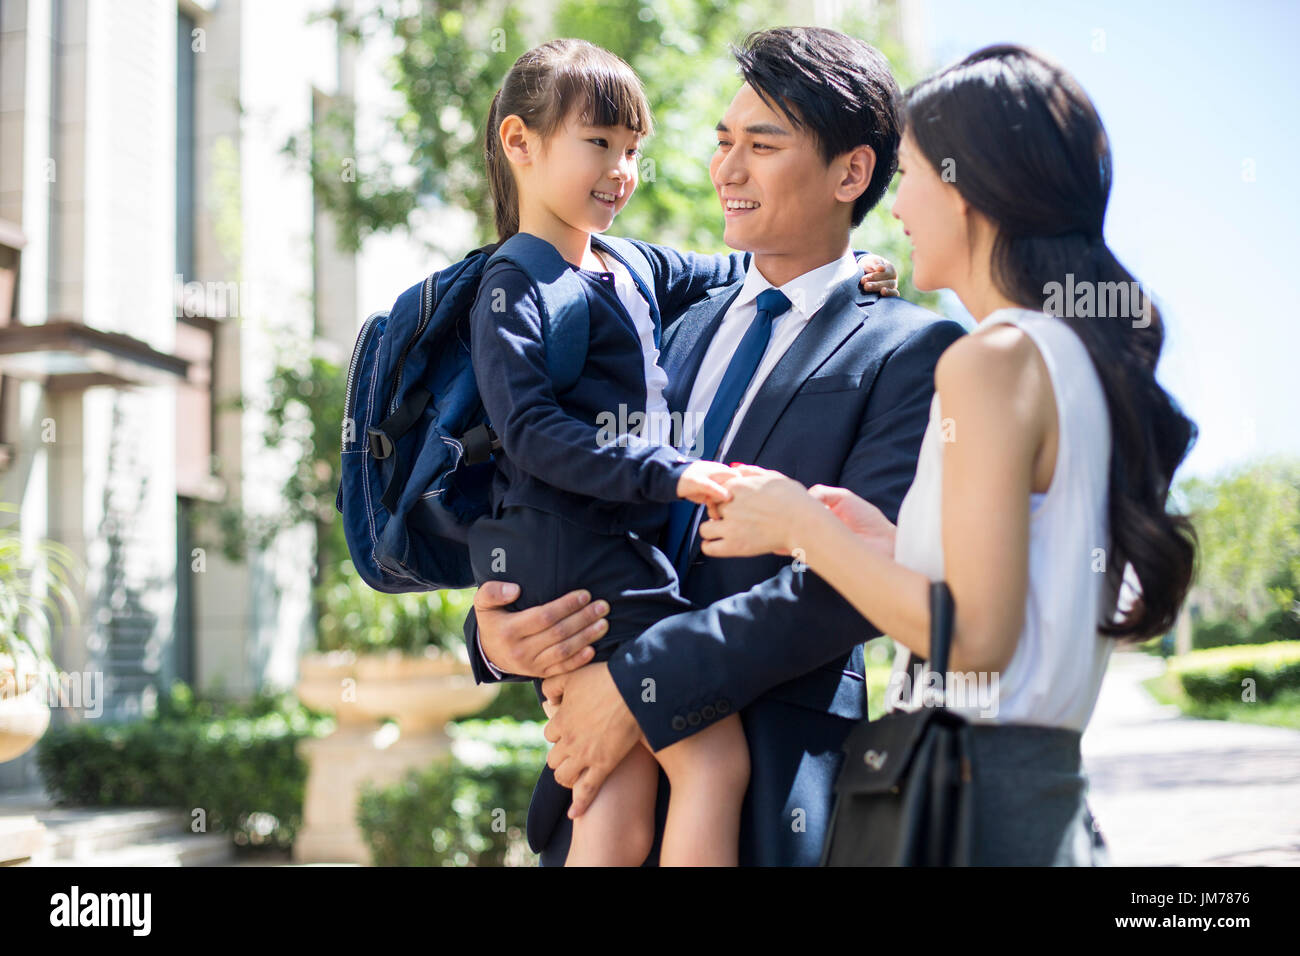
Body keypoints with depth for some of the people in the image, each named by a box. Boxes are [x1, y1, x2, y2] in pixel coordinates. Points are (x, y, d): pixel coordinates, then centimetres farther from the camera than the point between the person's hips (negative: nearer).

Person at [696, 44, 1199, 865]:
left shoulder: (992, 359, -15)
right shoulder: (1091, 358, 11)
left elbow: (976, 634, -20)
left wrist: (804, 528, -10)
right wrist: (891, 546, 14)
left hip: (972, 800, -8)